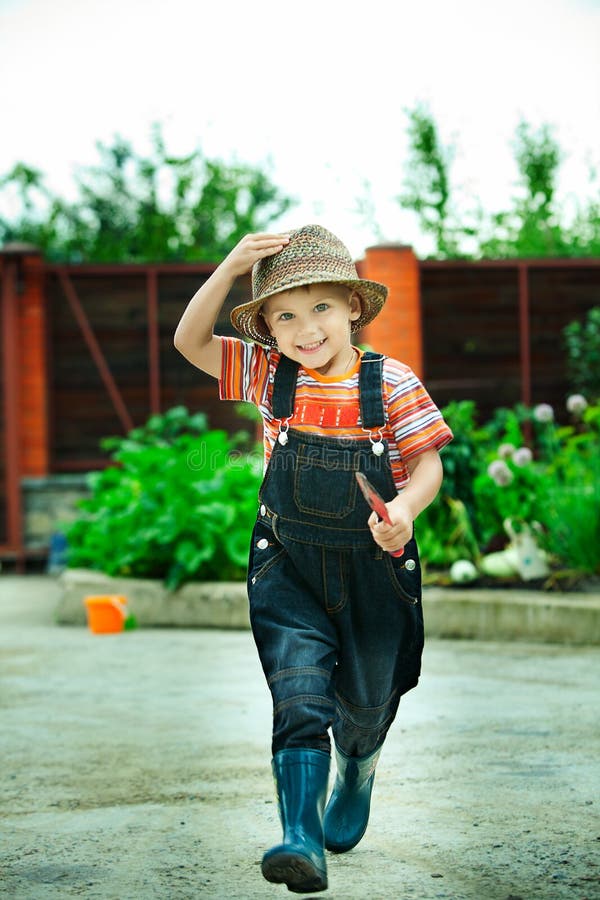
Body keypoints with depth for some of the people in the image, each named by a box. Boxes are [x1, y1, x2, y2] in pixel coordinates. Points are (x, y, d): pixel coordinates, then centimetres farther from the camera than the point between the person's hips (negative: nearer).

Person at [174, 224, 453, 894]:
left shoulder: (391, 383, -9)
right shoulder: (268, 374, -2)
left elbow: (428, 462, -6)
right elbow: (189, 341, -6)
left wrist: (405, 508, -28)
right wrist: (231, 267, -18)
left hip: (375, 569, 0)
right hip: (289, 568, 0)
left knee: (366, 704, 17)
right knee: (300, 700, -15)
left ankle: (358, 774, 50)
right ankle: (302, 839, -18)